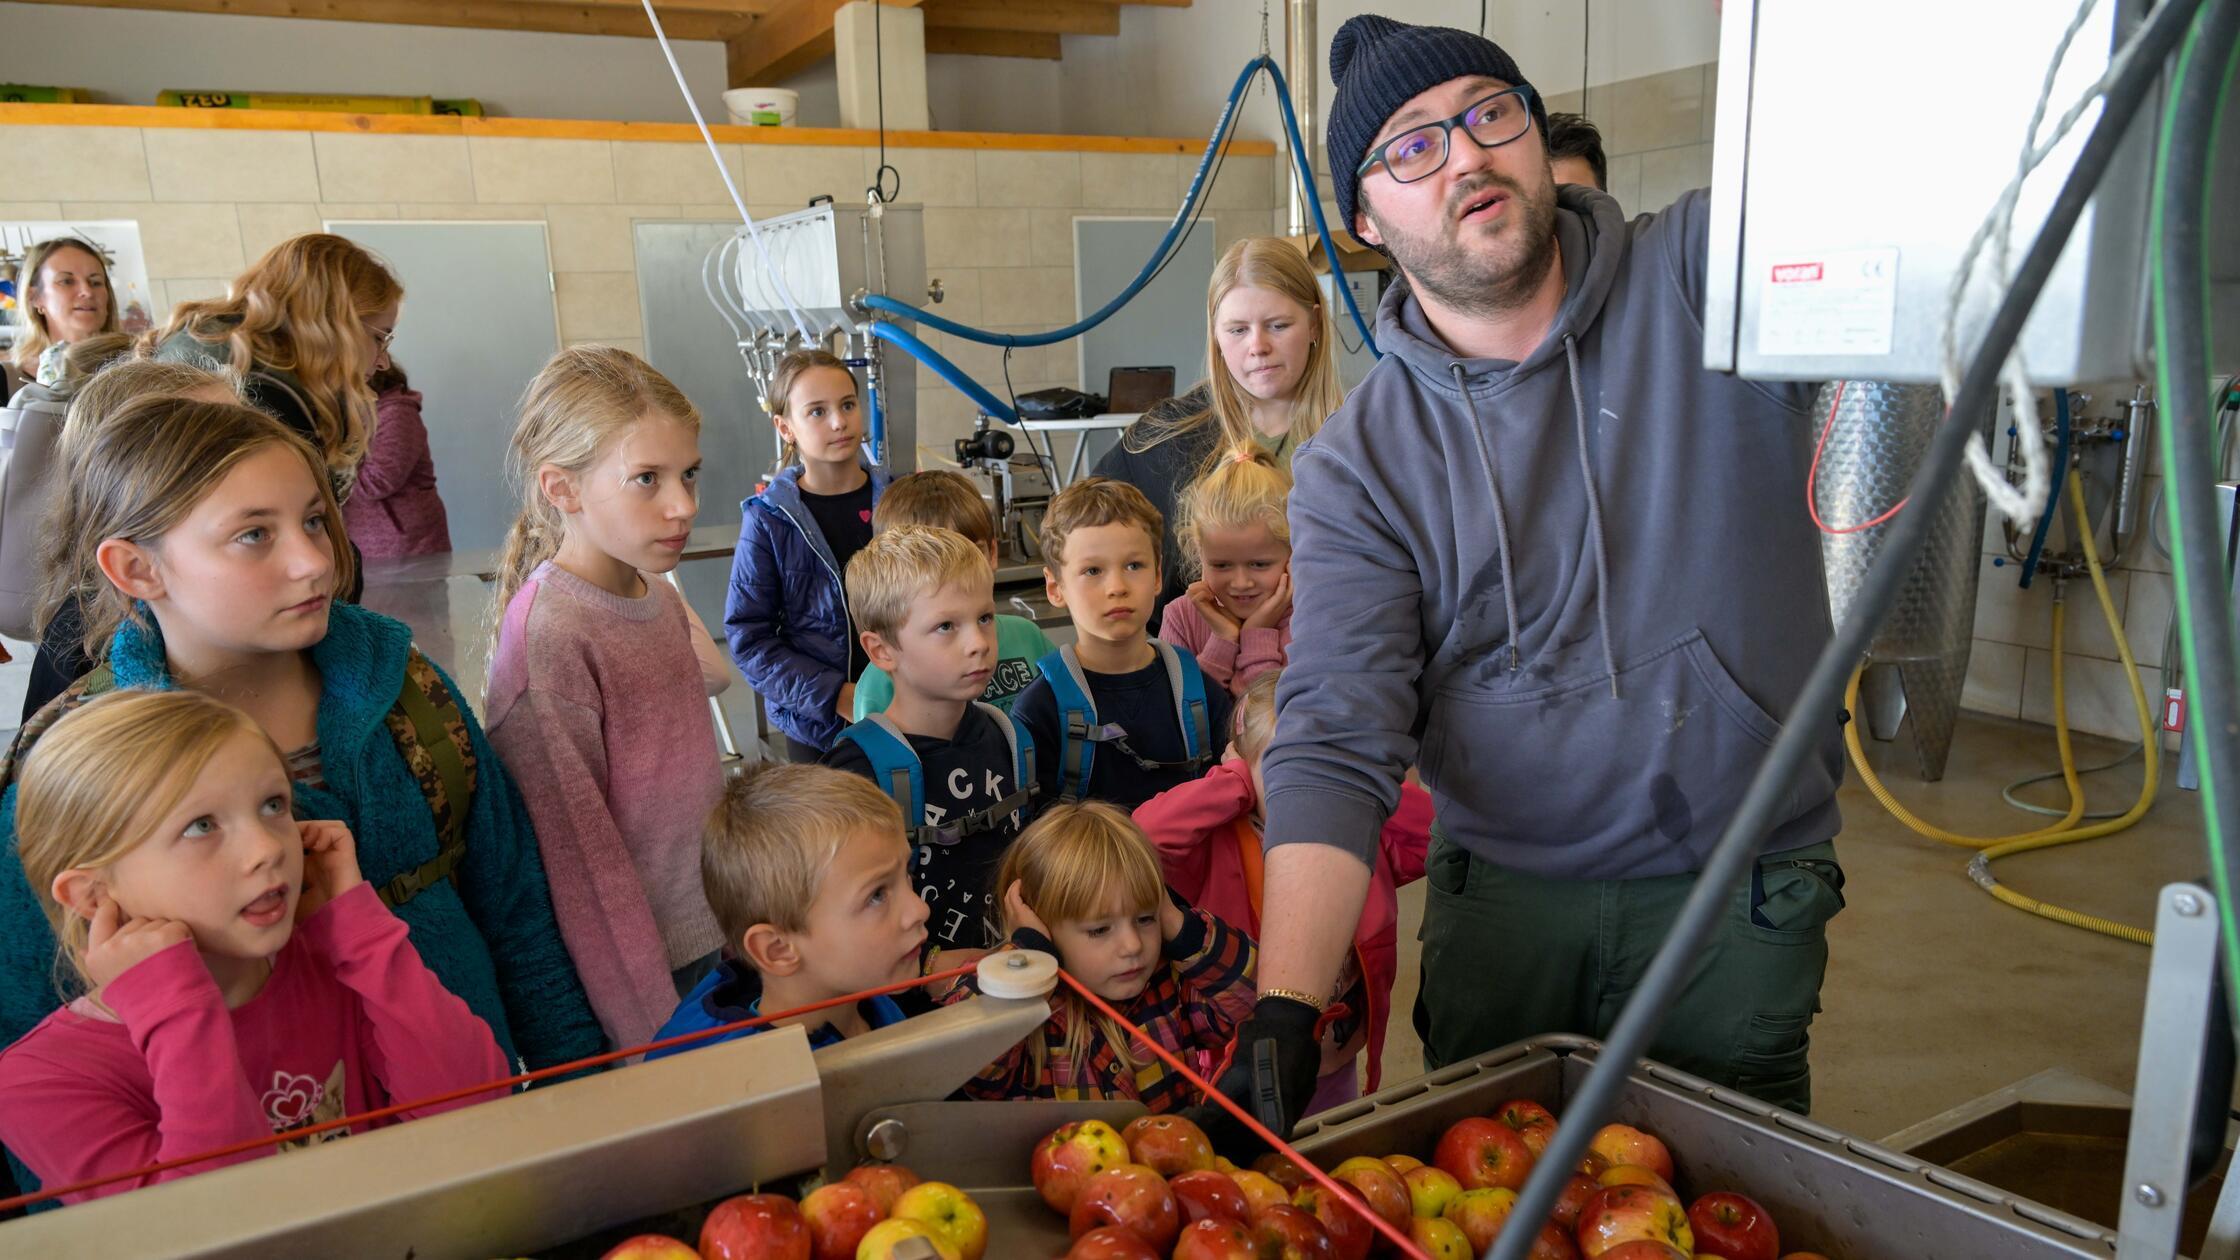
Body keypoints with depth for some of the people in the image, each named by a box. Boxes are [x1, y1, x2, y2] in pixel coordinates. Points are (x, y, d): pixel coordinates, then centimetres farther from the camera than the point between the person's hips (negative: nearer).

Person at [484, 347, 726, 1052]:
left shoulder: (662, 601, 3)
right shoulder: (548, 634, -21)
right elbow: (580, 856, -19)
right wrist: (653, 1028, -16)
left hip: (711, 944, 7)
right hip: (632, 974, -7)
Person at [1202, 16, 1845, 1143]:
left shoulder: (1710, 272, -6)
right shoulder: (1357, 466, -7)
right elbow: (1333, 745, -14)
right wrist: (1284, 1009, -25)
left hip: (1736, 893, 0)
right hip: (1501, 894, 1)